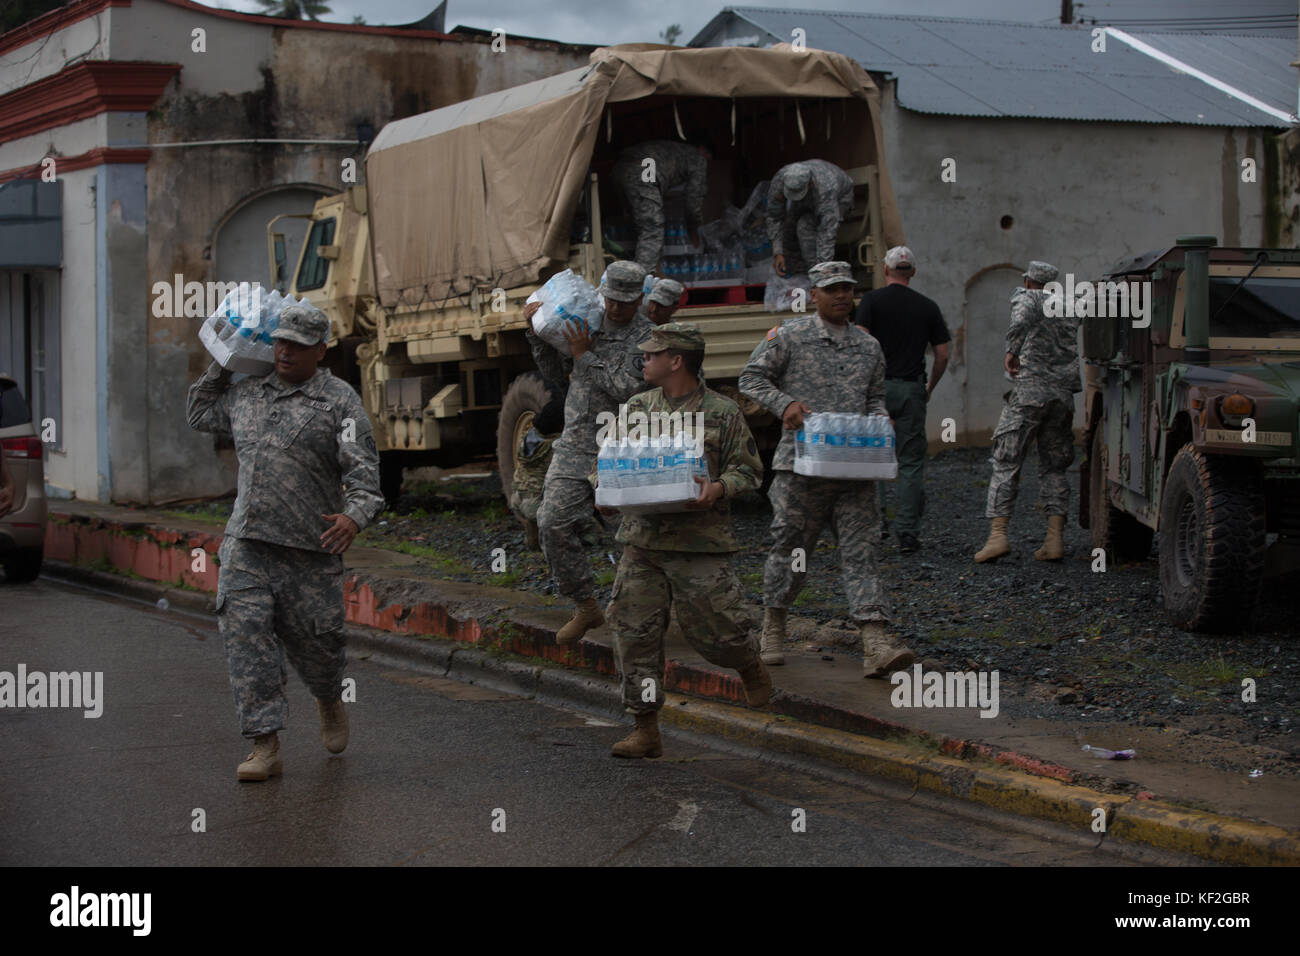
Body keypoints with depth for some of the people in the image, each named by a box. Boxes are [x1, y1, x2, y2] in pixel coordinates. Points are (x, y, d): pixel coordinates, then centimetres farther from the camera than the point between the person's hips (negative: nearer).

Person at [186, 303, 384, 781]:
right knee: (246, 638, -7)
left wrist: (355, 514, -25)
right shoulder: (246, 393, 15)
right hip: (246, 544, 4)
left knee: (314, 639, 4)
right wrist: (220, 364, 25)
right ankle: (265, 746, -4)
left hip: (310, 548, -4)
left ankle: (330, 702, 38)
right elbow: (199, 414, 33)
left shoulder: (339, 399, 0)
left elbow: (363, 467, -9)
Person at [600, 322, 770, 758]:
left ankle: (752, 668, 33)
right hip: (642, 540, 4)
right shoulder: (637, 408, 11)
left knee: (709, 628, -2)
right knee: (634, 632, 0)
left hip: (700, 542, -4)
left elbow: (747, 469, 1)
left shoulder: (722, 413, -1)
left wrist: (719, 488, -18)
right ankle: (645, 729, 8)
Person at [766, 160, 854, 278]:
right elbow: (774, 217, -22)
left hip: (839, 198, -5)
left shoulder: (825, 189, -47)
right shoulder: (779, 180, -33)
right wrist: (777, 253, -26)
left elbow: (827, 232, -47)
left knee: (806, 225, -29)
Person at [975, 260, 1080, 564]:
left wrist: (1012, 350, -22)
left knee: (1006, 461, -4)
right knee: (1054, 467, 11)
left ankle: (998, 534, -15)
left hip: (1031, 388, -5)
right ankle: (1055, 539, -1)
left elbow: (1024, 316, -20)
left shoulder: (1025, 296, 2)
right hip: (1064, 392, 5)